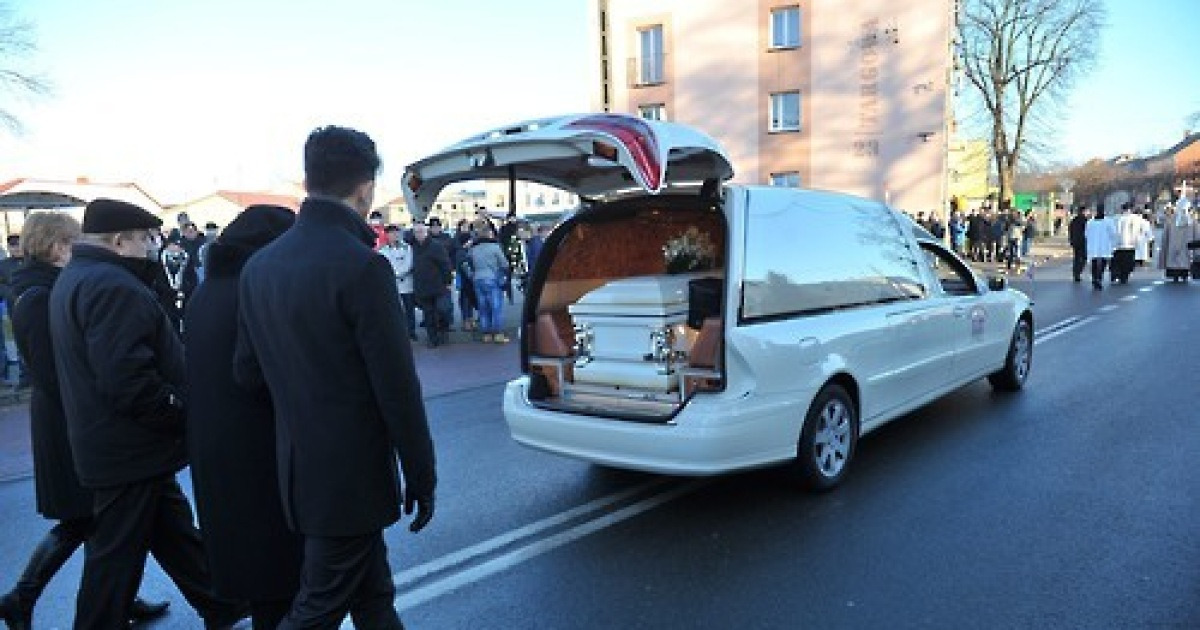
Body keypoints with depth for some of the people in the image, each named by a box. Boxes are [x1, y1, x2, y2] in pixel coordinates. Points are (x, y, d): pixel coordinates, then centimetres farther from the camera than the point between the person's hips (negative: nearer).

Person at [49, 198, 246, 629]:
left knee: (174, 531, 19)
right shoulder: (113, 287, -22)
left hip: (108, 443, 11)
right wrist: (182, 415, -17)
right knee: (117, 553, 4)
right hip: (129, 450, -11)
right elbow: (129, 379, -30)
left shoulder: (76, 278, 13)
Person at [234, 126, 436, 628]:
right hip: (350, 477, -7)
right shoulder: (362, 267, -21)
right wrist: (422, 478, -9)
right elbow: (397, 388, -19)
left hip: (297, 469, 7)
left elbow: (246, 371, 9)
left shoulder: (259, 266, 2)